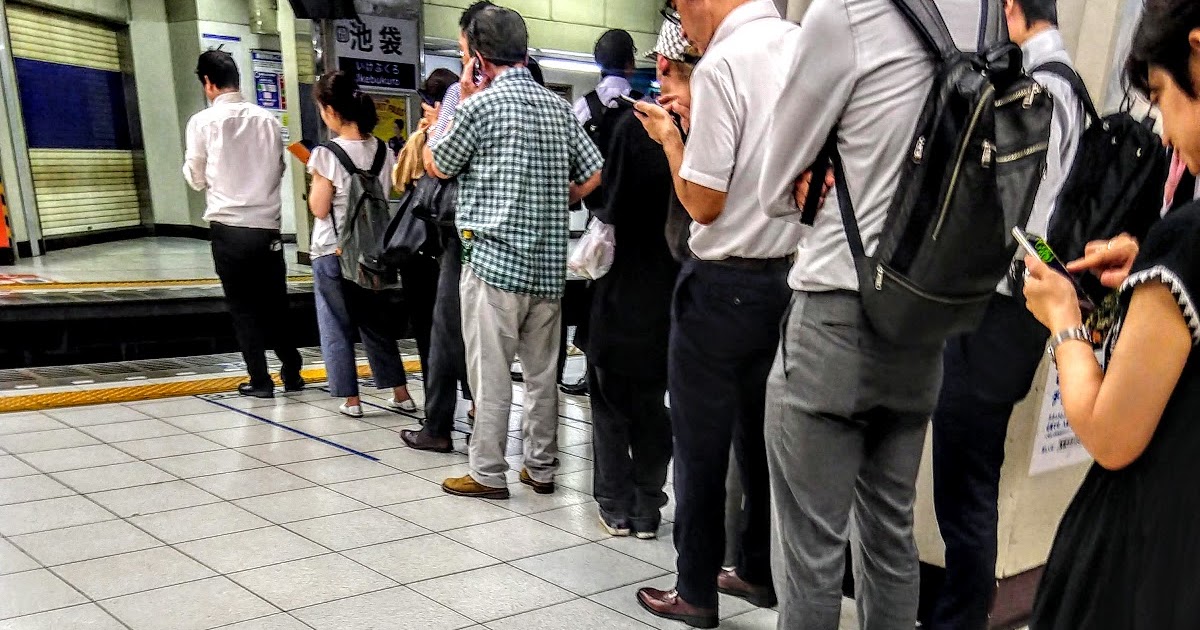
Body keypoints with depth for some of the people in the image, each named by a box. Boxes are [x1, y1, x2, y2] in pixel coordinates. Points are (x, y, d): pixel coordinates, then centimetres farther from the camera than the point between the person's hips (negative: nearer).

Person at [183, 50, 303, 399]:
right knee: (275, 303, 14)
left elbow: (196, 178, 1)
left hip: (229, 228, -2)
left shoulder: (203, 122, -6)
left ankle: (260, 380, 9)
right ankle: (291, 372, 20)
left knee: (243, 306, 7)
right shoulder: (268, 119, 3)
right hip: (268, 226, 3)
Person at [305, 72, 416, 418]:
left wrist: (315, 179, 2)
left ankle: (351, 399, 10)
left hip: (333, 251, -5)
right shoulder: (382, 150, 1)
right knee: (374, 322, 17)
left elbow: (319, 208, -12)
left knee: (336, 327, 7)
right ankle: (400, 393, 20)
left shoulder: (327, 154, -16)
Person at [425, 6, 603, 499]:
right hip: (549, 263, 6)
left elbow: (439, 166, 5)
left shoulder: (481, 104, -8)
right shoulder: (559, 106, 8)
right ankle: (541, 467, 21)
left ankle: (488, 474, 8)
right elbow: (593, 176, 10)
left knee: (491, 374, 1)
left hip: (494, 259, -5)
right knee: (542, 371, 12)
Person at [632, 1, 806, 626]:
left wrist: (670, 135, -1)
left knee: (700, 445, 6)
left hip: (723, 286, -7)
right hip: (789, 276, 7)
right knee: (762, 435, 18)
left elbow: (704, 203, -15)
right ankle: (760, 570, 31)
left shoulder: (722, 65, -17)